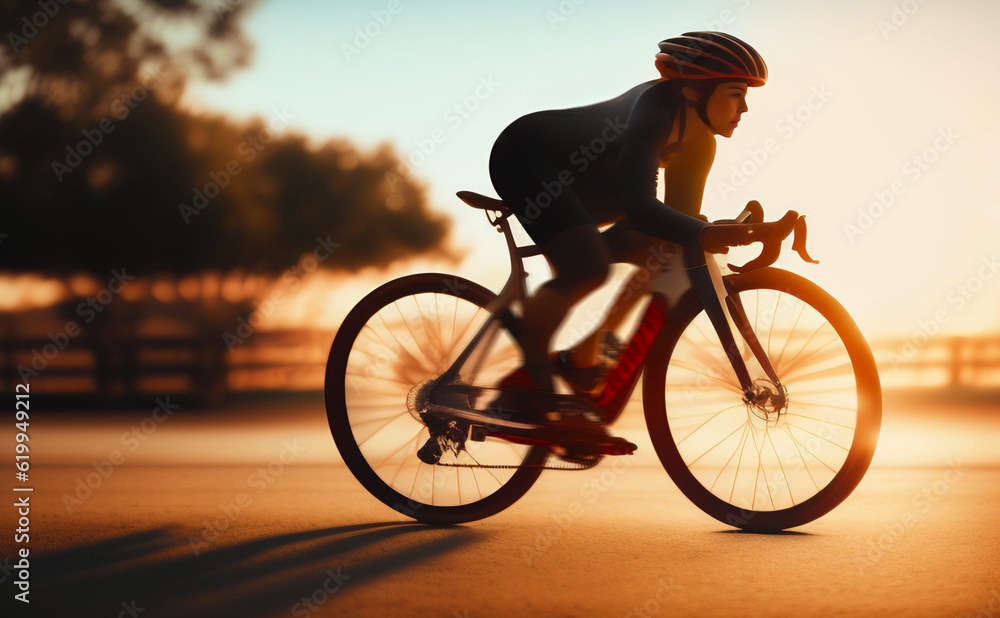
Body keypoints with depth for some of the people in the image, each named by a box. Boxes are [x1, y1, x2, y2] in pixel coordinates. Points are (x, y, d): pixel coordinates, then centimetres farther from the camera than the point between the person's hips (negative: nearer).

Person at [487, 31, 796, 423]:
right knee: (587, 269, -28)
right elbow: (638, 207, -42)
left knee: (657, 249, -2)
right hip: (523, 154, -9)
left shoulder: (699, 145, -4)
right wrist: (706, 234, -55)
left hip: (573, 179, 9)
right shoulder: (656, 107, -31)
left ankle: (581, 361, 5)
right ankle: (526, 381, -13)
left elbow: (682, 220, 1)